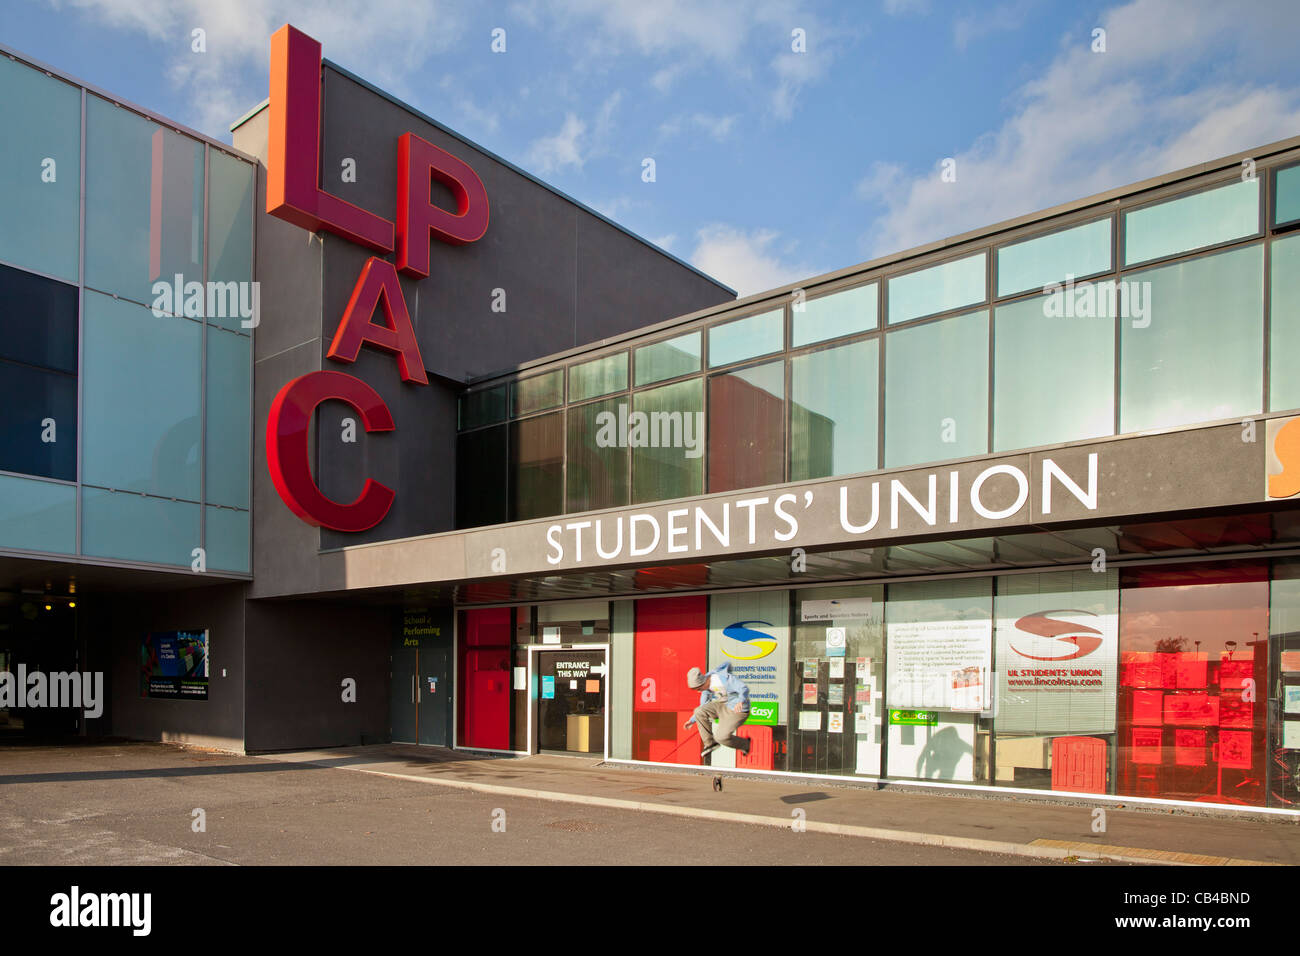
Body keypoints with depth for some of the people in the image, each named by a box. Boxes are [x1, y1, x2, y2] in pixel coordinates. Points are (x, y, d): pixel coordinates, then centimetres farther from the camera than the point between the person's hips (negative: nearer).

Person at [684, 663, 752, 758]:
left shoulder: (724, 678, -25)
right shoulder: (706, 686, -1)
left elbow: (744, 689, -32)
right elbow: (704, 706, 13)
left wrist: (740, 701, -52)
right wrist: (692, 720, 8)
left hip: (737, 710, -7)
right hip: (721, 706, 7)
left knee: (722, 737, -21)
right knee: (699, 712, -17)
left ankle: (746, 744, 9)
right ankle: (710, 743, -2)